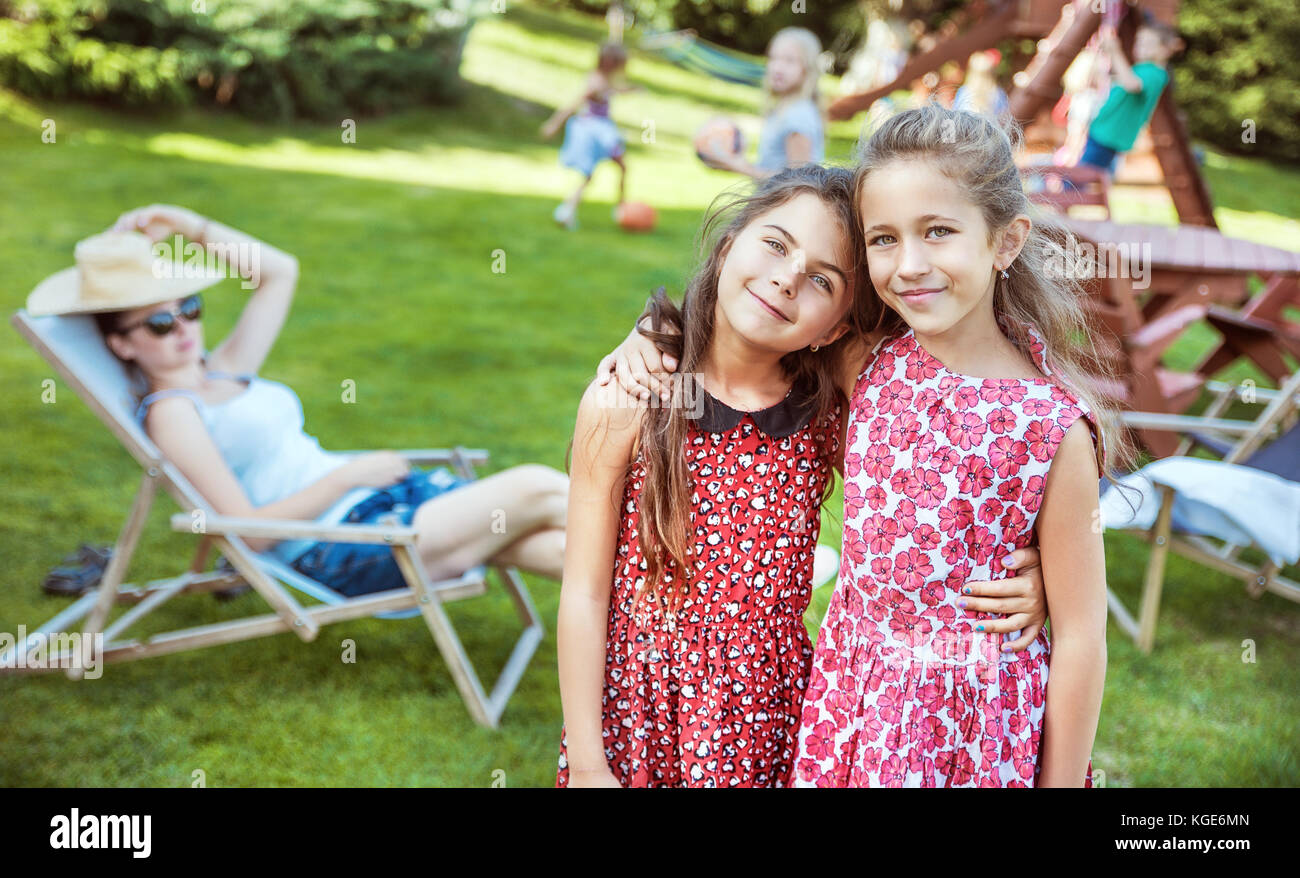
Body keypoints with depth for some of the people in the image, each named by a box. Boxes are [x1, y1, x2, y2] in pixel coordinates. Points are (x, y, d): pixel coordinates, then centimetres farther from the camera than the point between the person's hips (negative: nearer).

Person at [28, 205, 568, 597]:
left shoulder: (224, 371, 16)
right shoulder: (169, 412, -7)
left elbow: (279, 271, 23)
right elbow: (248, 529, -15)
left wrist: (193, 227, 14)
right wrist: (350, 474, -15)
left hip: (383, 495, 8)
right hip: (346, 552, -8)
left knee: (553, 547, -7)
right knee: (539, 491, -12)